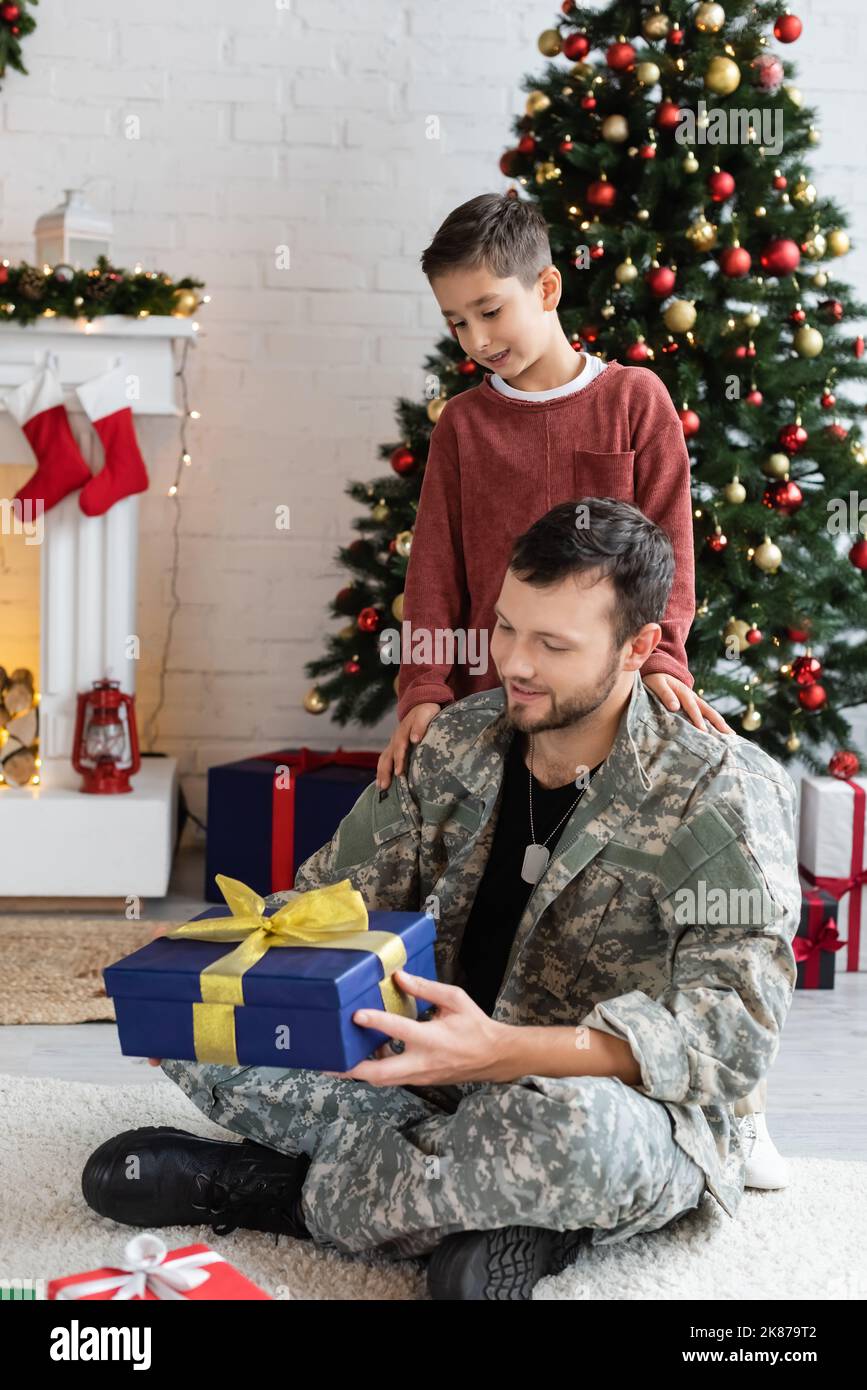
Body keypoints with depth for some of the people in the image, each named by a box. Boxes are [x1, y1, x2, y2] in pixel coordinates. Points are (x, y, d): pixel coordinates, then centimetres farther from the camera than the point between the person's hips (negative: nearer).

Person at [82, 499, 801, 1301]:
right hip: (444, 1088, 5)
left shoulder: (721, 792, -16)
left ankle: (283, 1188, -14)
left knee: (575, 1127, -42)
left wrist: (502, 1051, -40)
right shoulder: (458, 743, 1)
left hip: (631, 1113, -4)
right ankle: (494, 1206, -17)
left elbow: (738, 1027, -27)